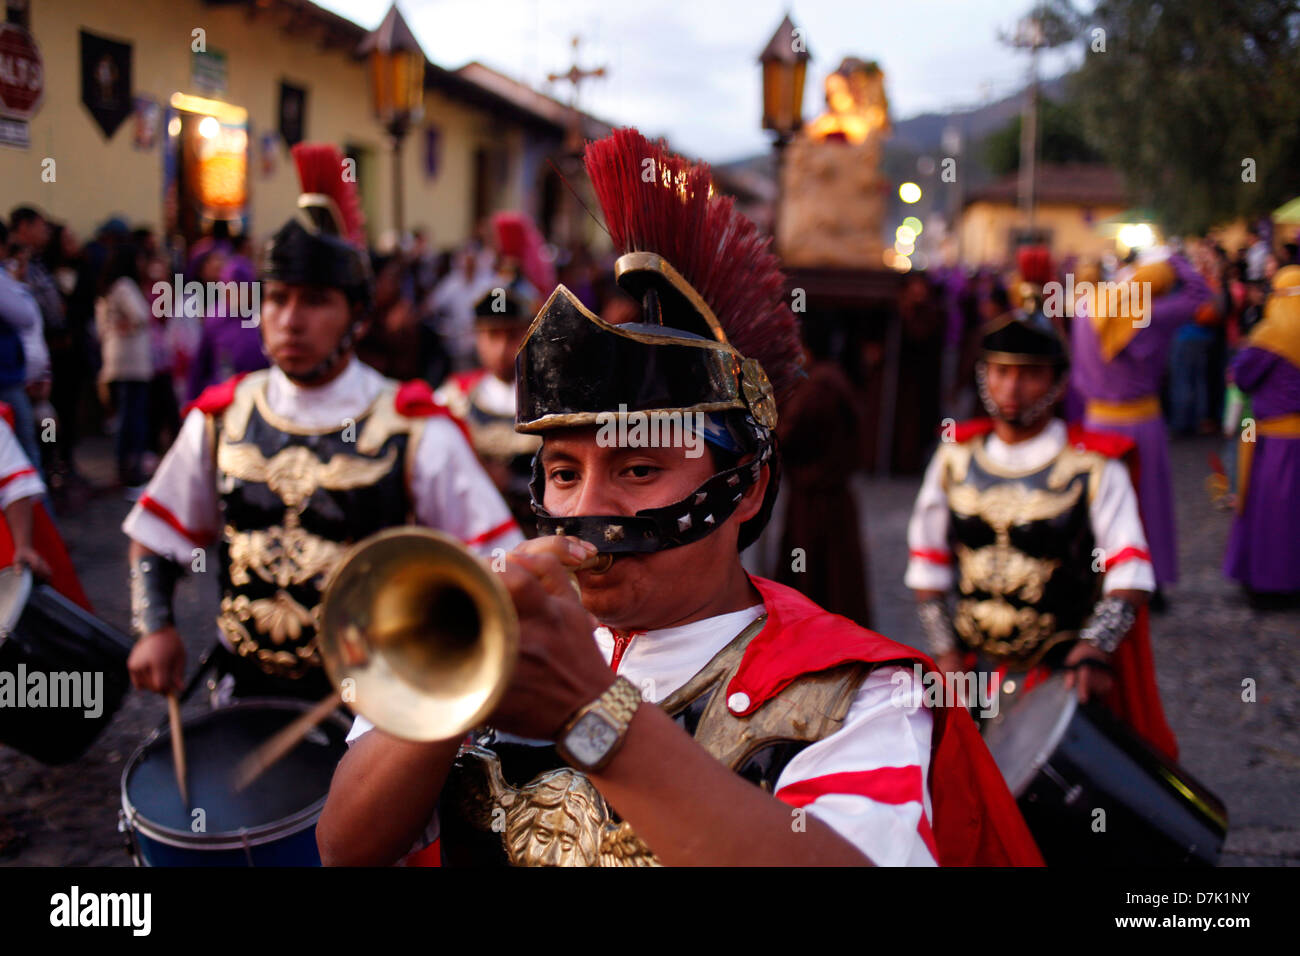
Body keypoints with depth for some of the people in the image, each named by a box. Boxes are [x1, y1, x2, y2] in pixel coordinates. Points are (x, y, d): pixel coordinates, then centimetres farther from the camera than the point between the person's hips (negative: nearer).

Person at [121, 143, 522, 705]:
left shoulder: (414, 430, -8)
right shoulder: (219, 420, 2)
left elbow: (494, 561, -6)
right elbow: (154, 540, 14)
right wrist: (154, 629, -2)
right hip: (245, 692, 3)